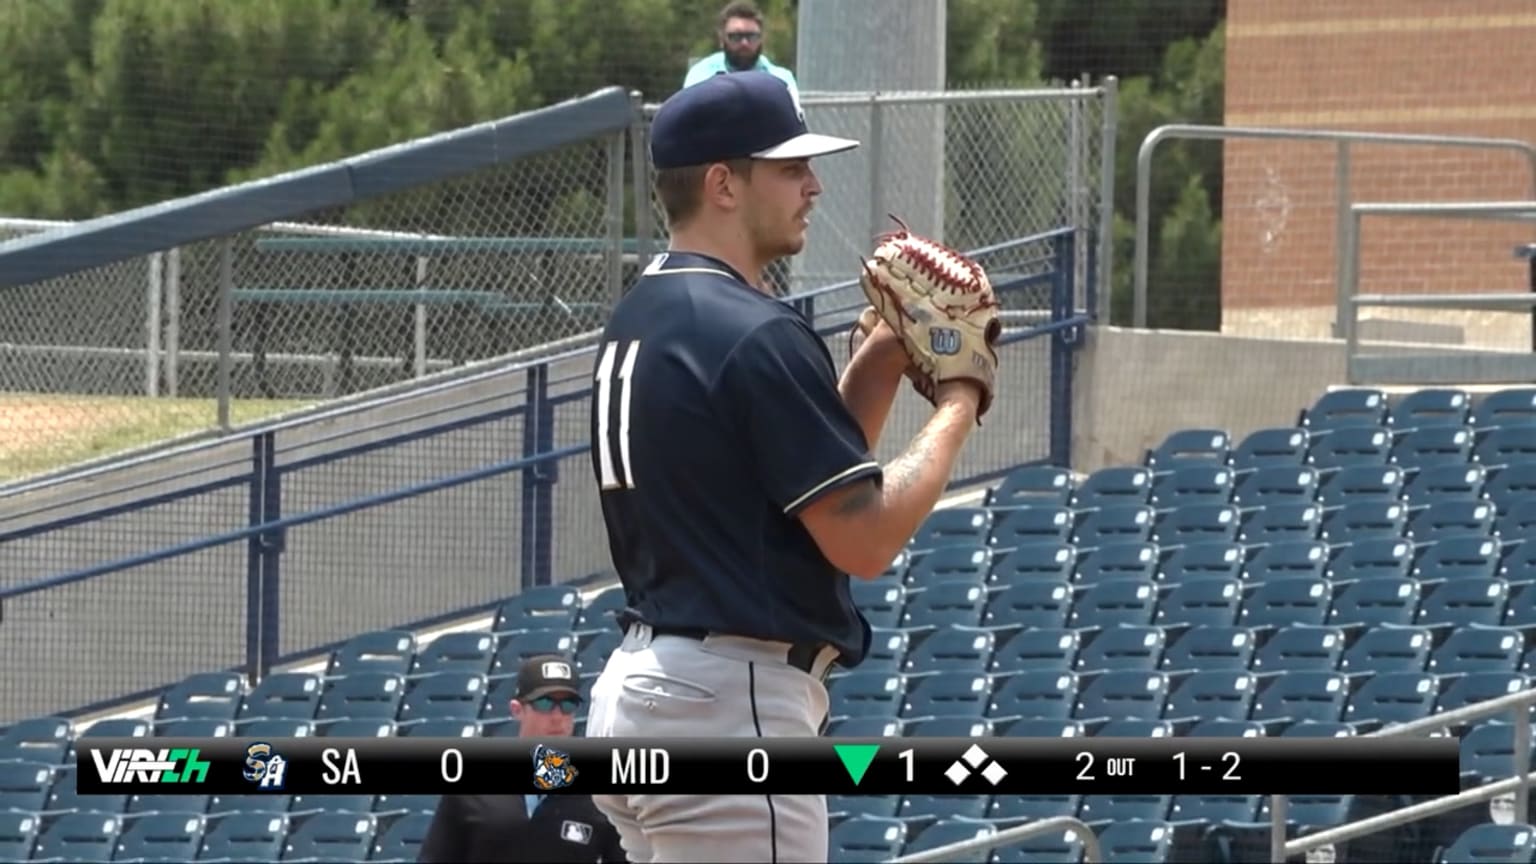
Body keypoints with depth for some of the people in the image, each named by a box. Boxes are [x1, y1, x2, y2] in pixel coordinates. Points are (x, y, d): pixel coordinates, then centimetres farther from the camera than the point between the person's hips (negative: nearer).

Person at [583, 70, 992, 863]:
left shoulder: (633, 323, 15)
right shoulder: (755, 335, -15)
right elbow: (864, 539, -16)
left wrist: (882, 359, 12)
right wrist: (957, 400, -4)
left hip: (636, 683, 10)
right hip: (731, 707, -10)